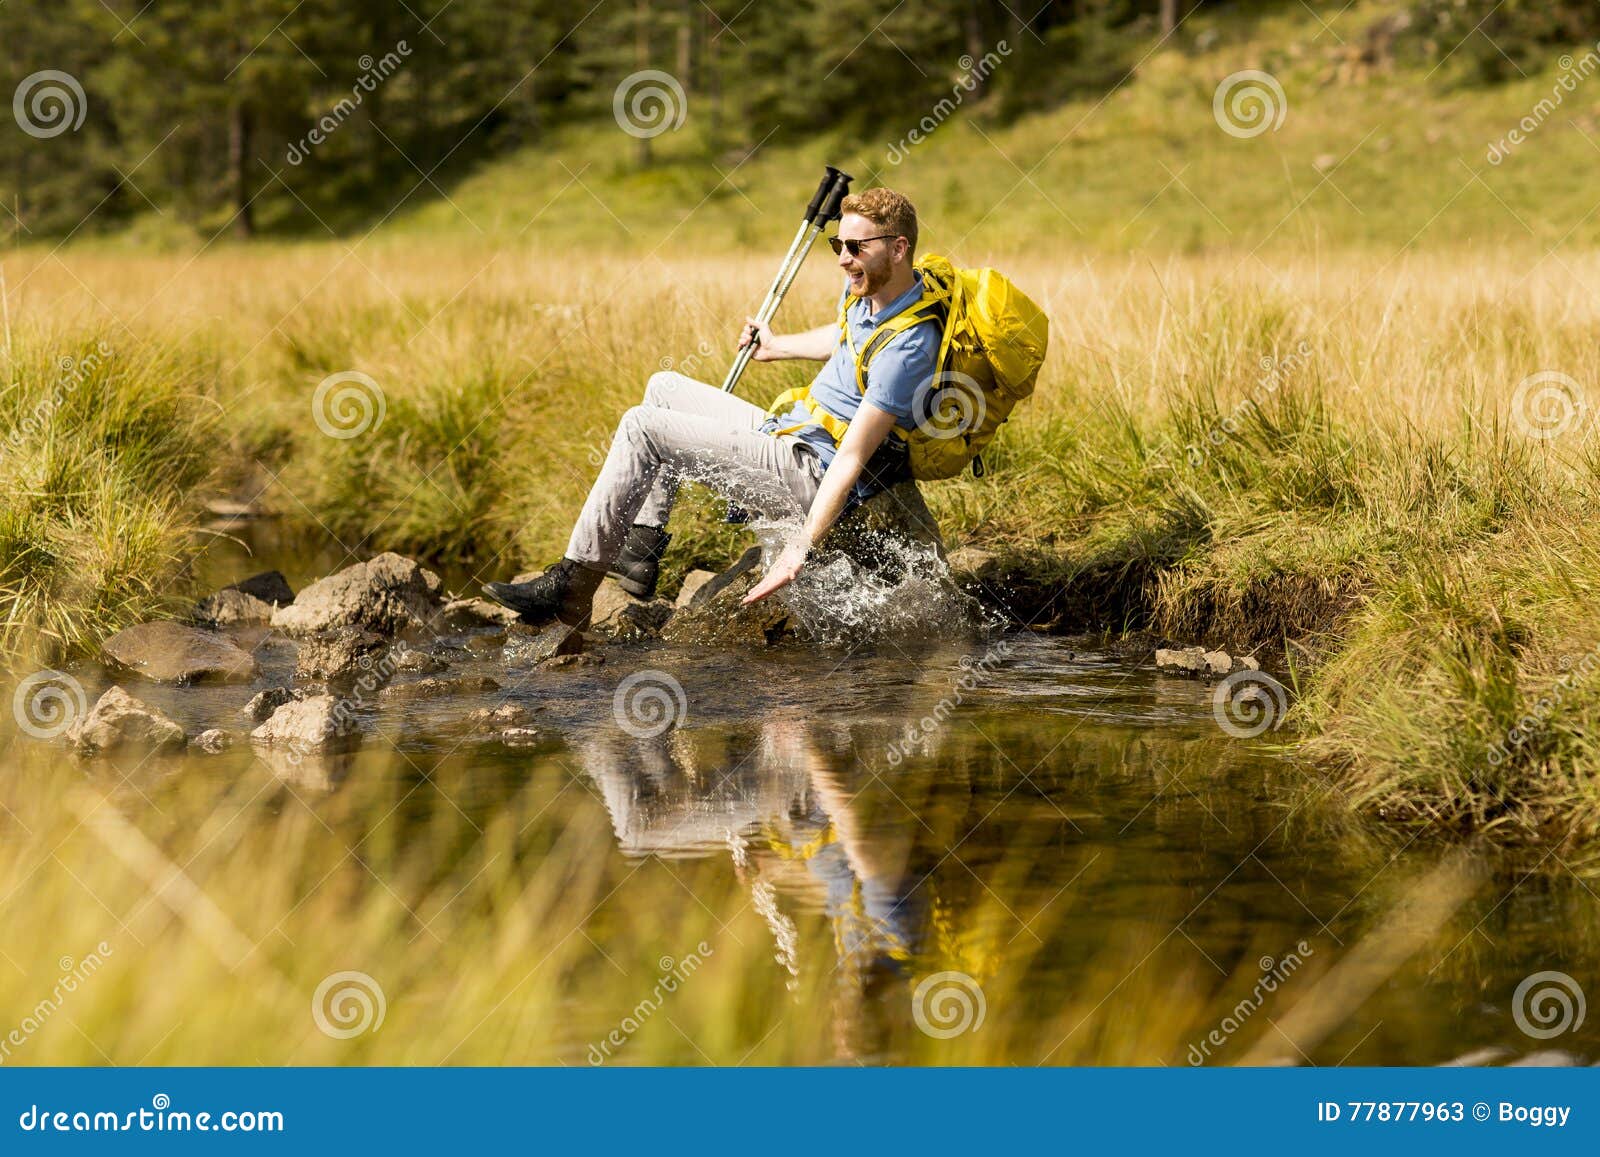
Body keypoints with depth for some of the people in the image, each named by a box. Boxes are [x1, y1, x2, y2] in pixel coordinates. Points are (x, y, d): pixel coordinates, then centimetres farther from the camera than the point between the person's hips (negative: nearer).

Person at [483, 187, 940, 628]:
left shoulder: (906, 346, -25)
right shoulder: (865, 291, 4)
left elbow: (853, 458, -29)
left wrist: (799, 548, -33)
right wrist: (778, 346, 43)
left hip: (812, 479, -10)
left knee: (642, 426, -15)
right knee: (664, 388, 18)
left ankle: (572, 585, -11)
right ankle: (640, 554, 10)